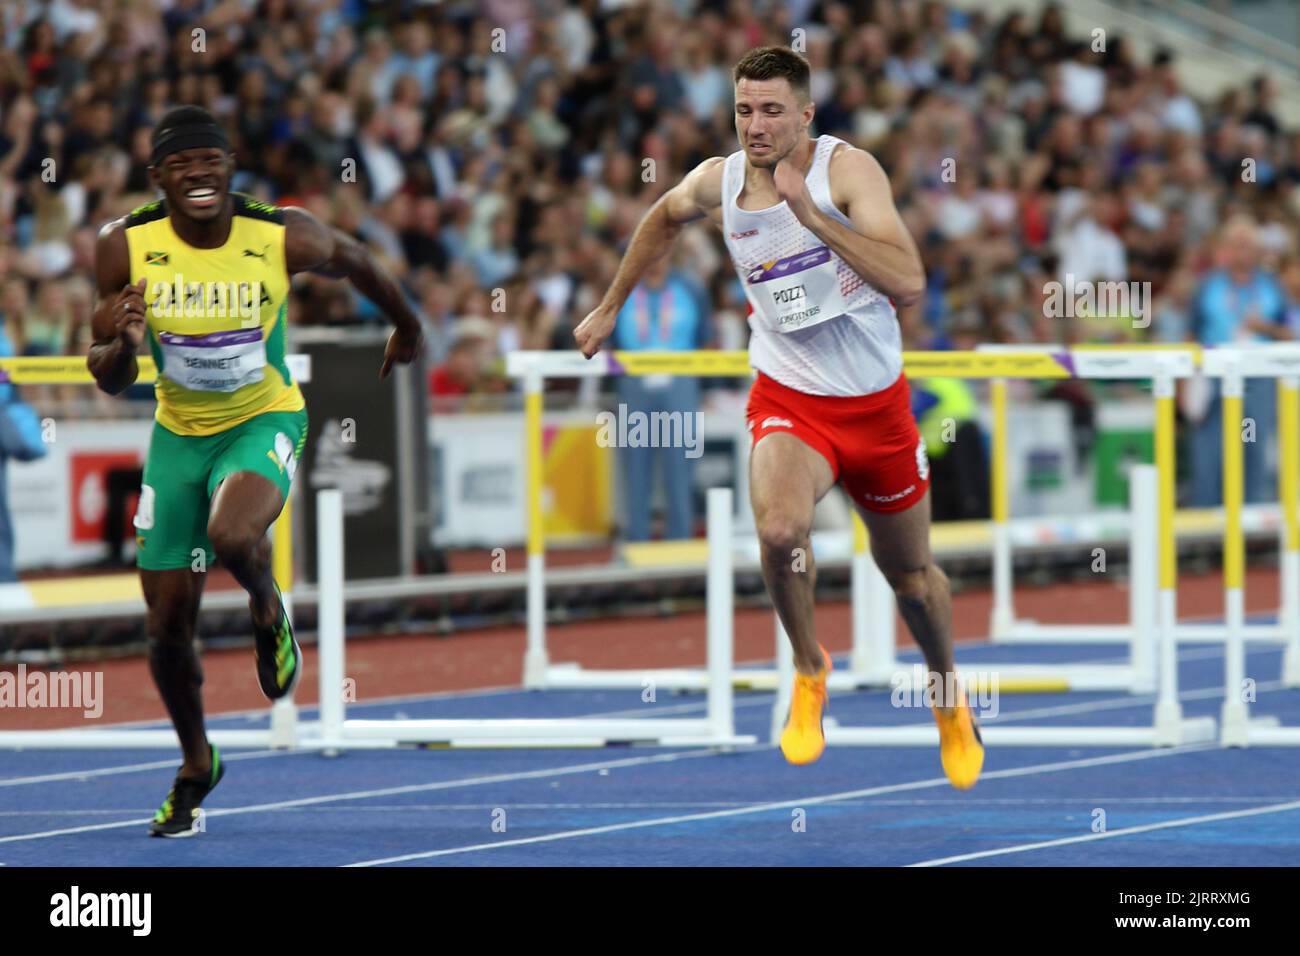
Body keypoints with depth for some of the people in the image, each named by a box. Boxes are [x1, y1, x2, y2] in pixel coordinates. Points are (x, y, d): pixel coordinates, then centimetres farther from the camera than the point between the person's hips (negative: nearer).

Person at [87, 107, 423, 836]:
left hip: (264, 422, -3)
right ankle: (197, 764, 33)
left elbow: (355, 262, 4)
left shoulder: (285, 237, -19)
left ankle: (269, 611, 2)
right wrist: (122, 347, -33)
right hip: (179, 433, 3)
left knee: (233, 536, -35)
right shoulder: (126, 248, -16)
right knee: (168, 625, 6)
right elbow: (109, 380, -9)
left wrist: (407, 326, 21)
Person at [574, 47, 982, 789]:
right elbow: (665, 219, 20)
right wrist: (611, 308, 25)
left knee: (911, 573, 16)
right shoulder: (718, 181, -7)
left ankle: (949, 696, 46)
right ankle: (810, 670, -3)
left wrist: (810, 213, -38)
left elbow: (909, 285, -33)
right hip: (788, 400, 1)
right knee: (780, 528, -31)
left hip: (875, 401, -1)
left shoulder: (848, 169, -19)